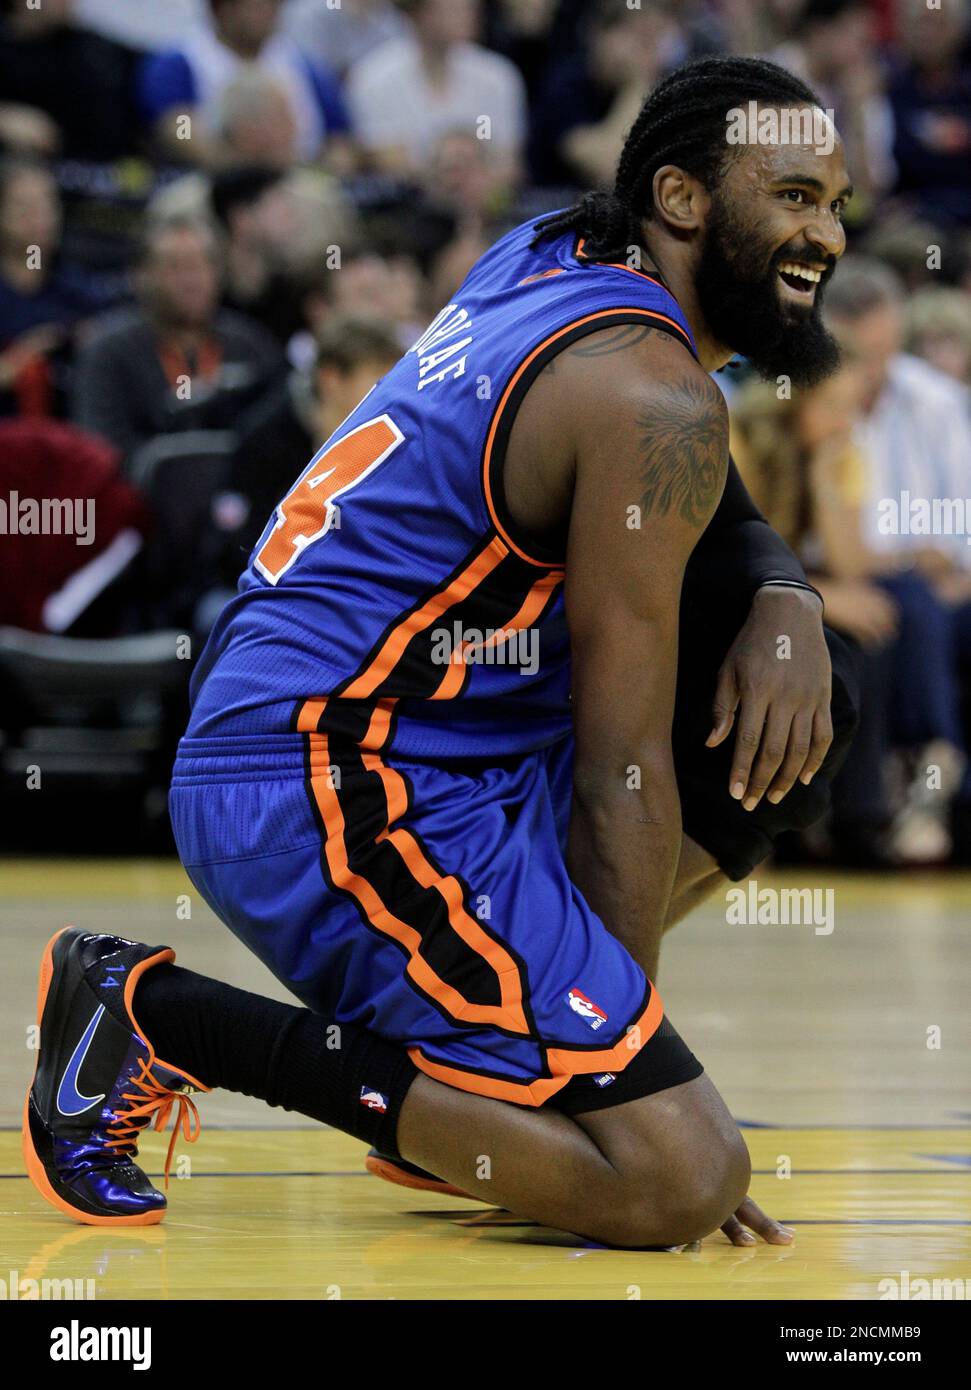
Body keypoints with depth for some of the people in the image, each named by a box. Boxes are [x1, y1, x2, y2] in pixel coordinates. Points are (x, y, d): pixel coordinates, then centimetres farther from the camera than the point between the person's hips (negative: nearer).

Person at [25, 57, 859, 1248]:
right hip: (331, 793, -10)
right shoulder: (653, 399, -14)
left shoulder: (555, 259, 14)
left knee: (785, 732, 18)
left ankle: (478, 1062, 13)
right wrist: (628, 1053, -6)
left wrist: (785, 608, 3)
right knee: (684, 1180, -17)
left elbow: (712, 525, 28)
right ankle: (153, 1016, -10)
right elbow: (621, 777, -13)